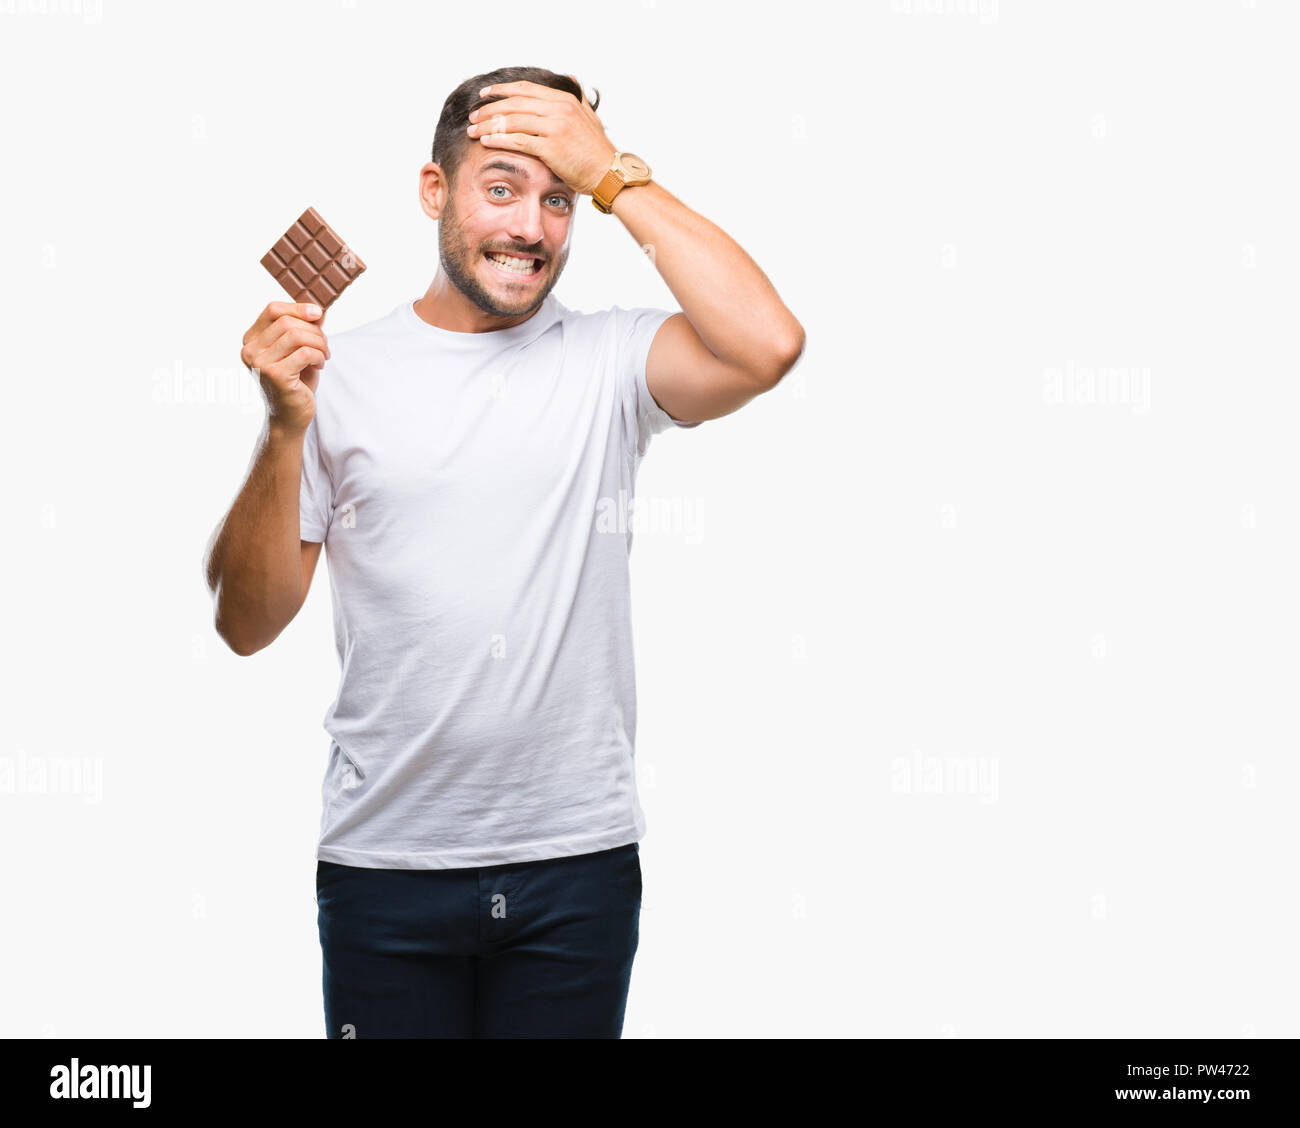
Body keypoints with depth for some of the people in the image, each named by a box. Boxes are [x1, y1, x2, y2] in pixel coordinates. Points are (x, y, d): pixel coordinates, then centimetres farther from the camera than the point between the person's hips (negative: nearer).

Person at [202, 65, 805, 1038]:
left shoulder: (608, 362, 1)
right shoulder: (340, 373, 1)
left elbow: (768, 345, -19)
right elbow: (249, 624, -1)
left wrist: (611, 172, -12)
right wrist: (287, 428, -15)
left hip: (580, 860, 0)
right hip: (385, 860, 0)